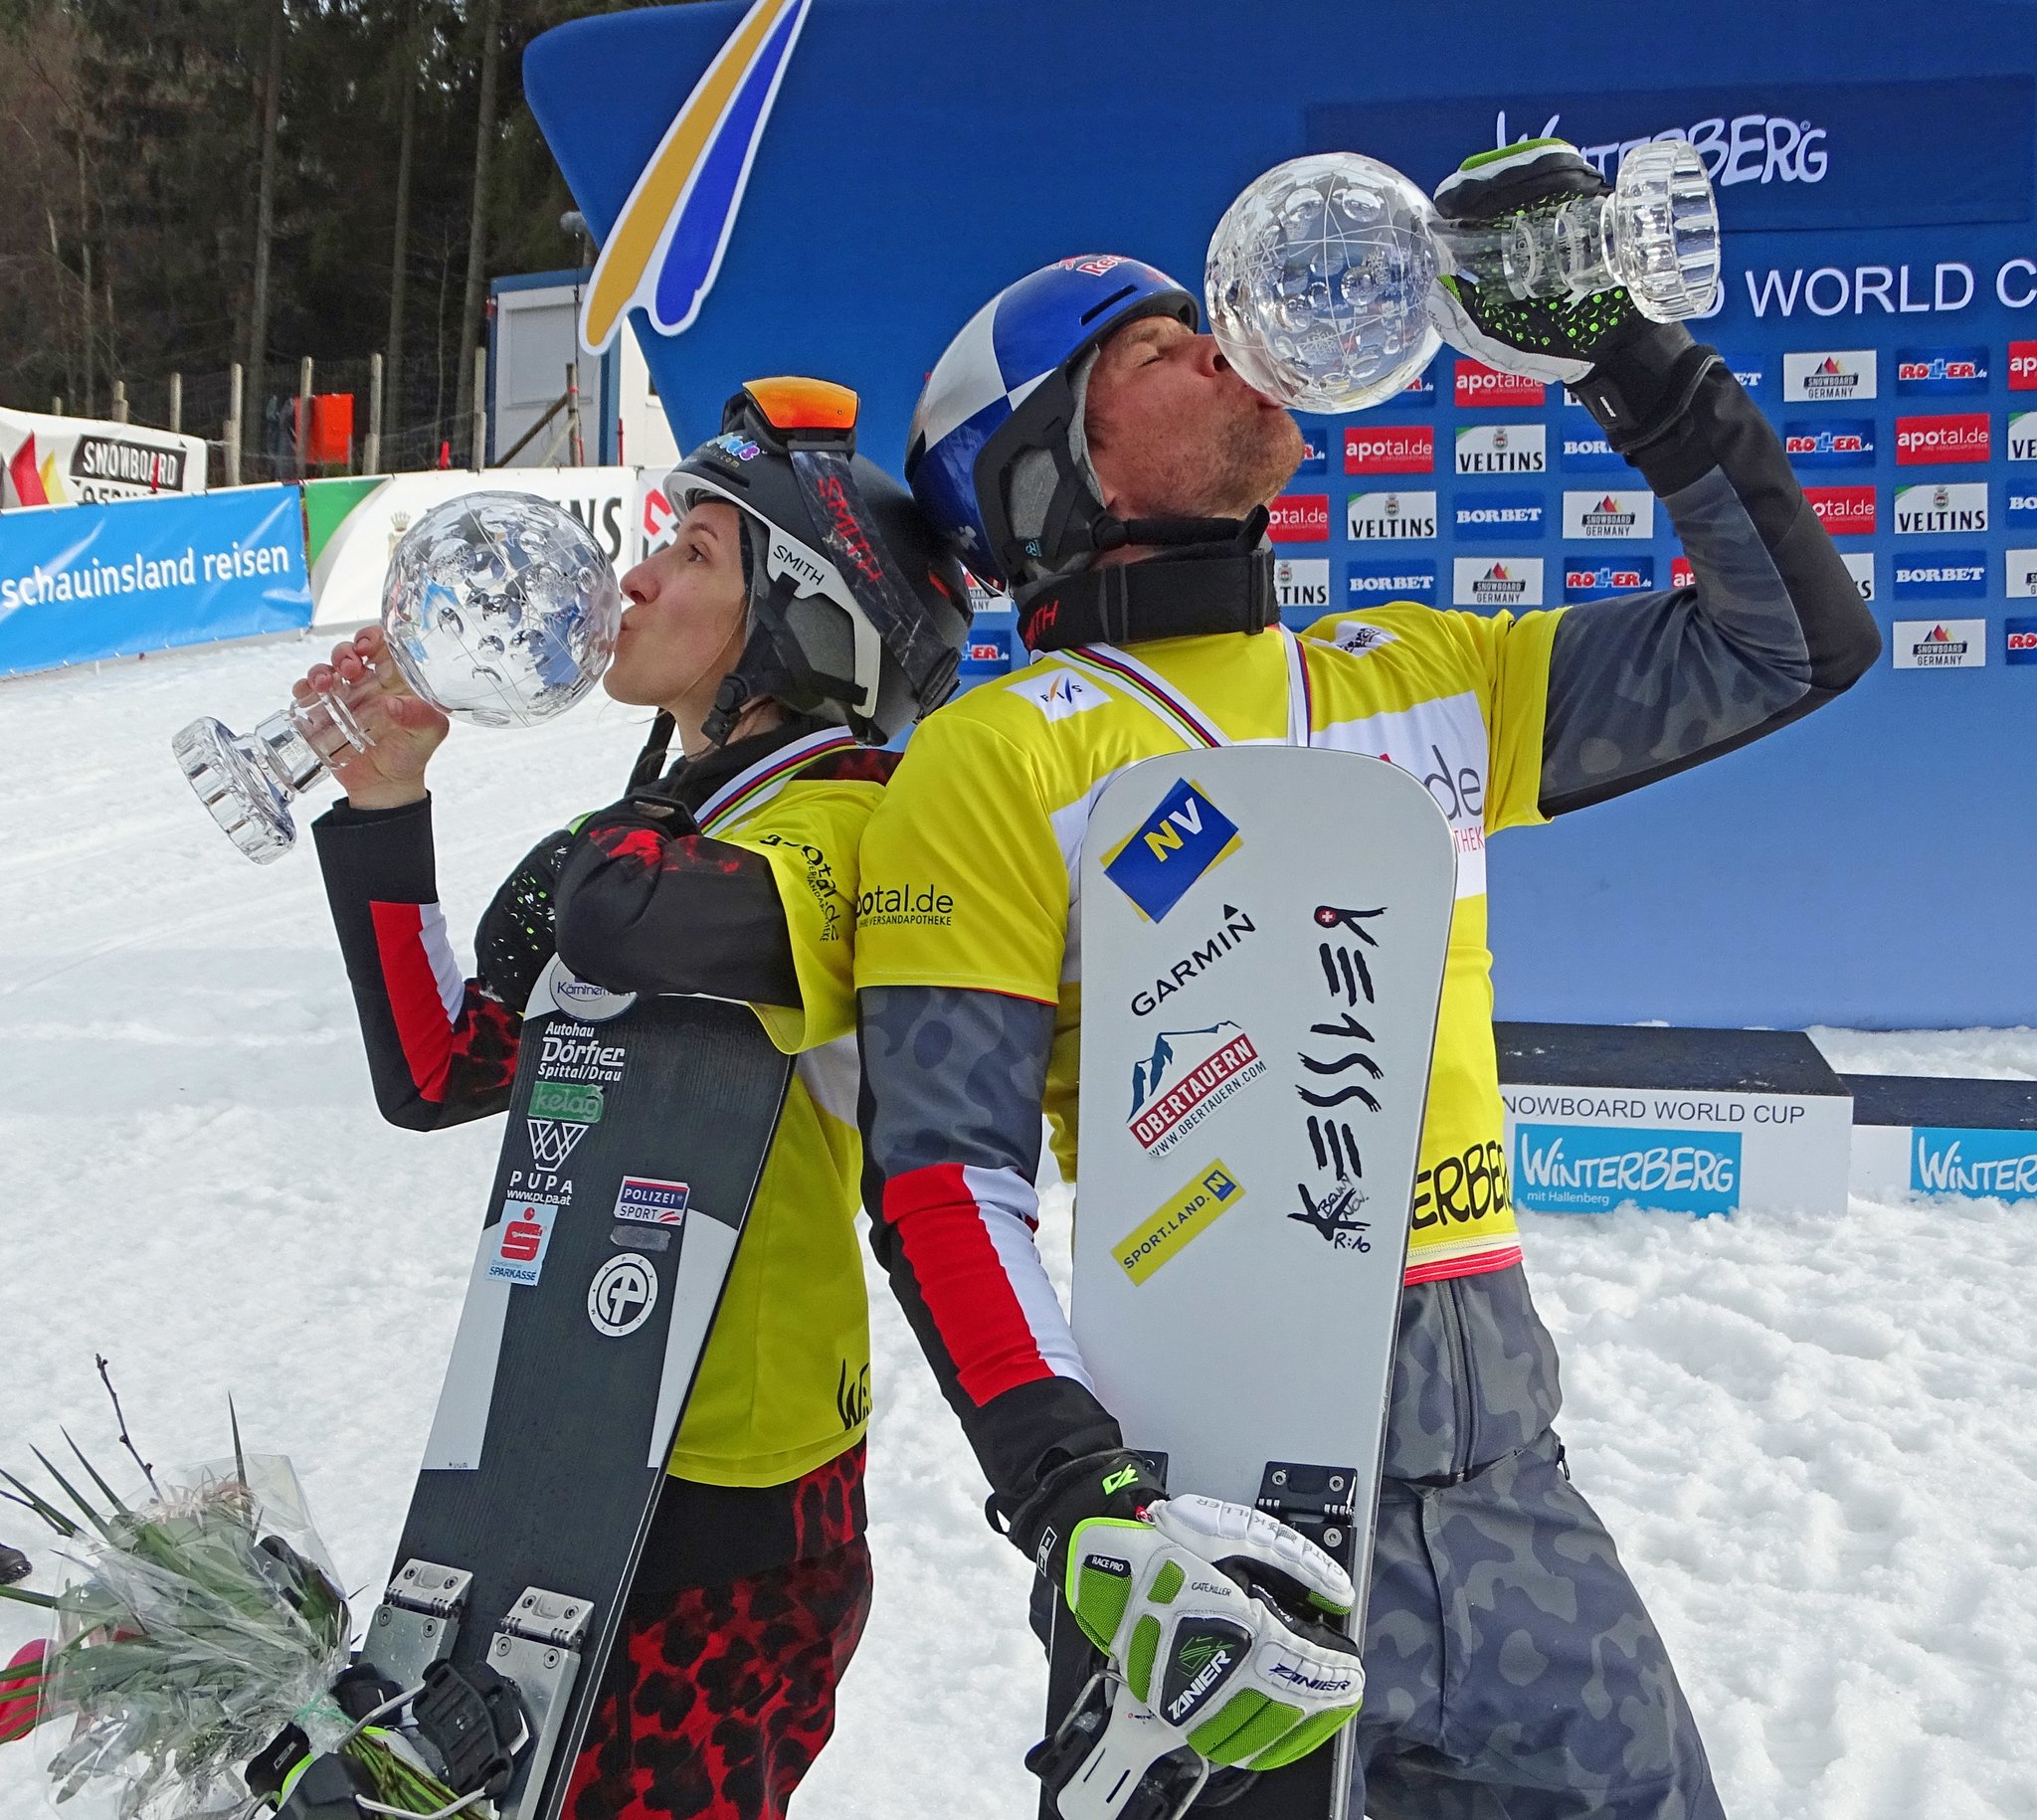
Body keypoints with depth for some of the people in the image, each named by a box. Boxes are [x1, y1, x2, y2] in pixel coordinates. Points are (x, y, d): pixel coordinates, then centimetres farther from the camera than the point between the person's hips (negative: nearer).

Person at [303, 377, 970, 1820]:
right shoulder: (657, 823, 12)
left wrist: (622, 852, -13)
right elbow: (438, 1073, 9)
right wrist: (383, 809, 2)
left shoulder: (846, 822, -15)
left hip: (731, 1499, -8)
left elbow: (635, 925, -38)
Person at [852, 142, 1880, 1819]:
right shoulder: (1002, 757, -5)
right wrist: (1064, 1476, -22)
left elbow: (1788, 642, 15)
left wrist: (1627, 357, 10)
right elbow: (941, 1168, -9)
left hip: (1495, 1450, 5)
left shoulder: (1420, 677, 11)